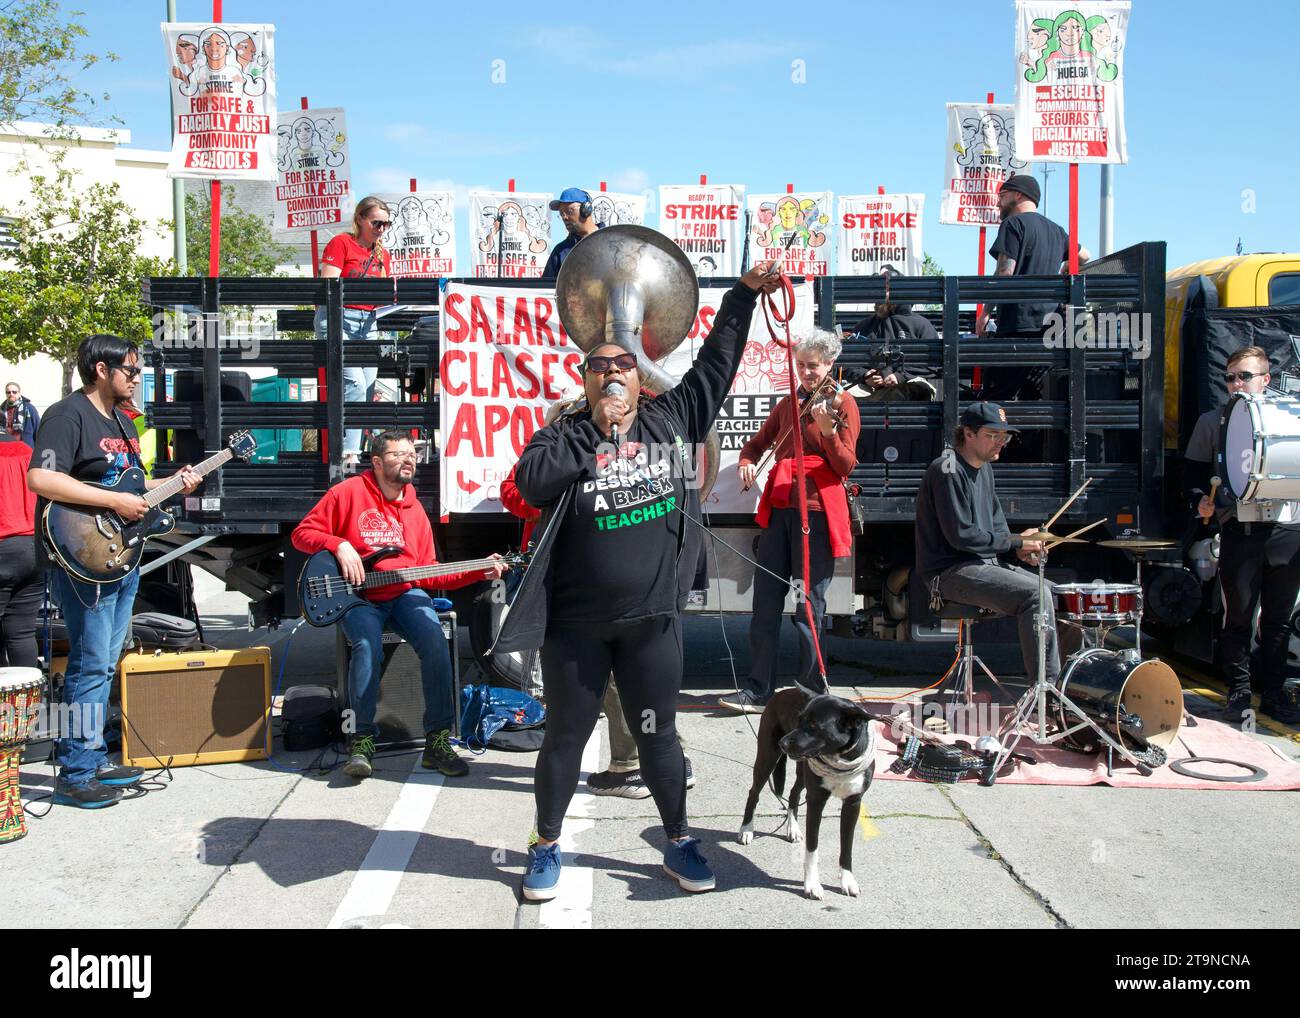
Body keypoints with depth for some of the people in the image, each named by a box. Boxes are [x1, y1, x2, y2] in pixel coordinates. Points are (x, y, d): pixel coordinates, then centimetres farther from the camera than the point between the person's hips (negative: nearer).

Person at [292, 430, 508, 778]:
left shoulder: (414, 509, 12)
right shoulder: (349, 492, -3)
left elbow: (427, 571, 10)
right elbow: (302, 533, 0)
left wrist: (477, 572, 0)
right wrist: (340, 546, -17)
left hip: (405, 592, 4)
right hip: (358, 595, -3)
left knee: (435, 642, -24)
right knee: (368, 647, -33)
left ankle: (438, 739, -14)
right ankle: (362, 739, -15)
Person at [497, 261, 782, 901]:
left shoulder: (672, 420, 4)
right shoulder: (564, 436, -1)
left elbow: (716, 363, 10)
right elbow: (531, 481, -20)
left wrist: (745, 294, 10)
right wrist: (597, 430, -17)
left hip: (652, 622, 1)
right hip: (576, 625, -1)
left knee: (658, 737, 12)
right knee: (565, 737, 11)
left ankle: (678, 844, 30)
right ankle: (546, 847, 28)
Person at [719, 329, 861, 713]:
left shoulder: (842, 403, 1)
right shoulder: (788, 404, 18)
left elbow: (846, 465, -7)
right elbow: (758, 443, 30)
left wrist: (828, 430, -24)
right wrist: (747, 462, 8)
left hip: (816, 513, -6)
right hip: (778, 509, 6)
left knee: (807, 607, -3)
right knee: (765, 603, 3)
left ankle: (810, 691, 8)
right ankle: (759, 690, 8)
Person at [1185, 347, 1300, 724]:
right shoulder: (1211, 422, 8)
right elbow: (1194, 474, 7)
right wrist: (1201, 500, -12)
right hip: (1239, 532, -2)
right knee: (1239, 617, 2)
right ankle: (1239, 692, 14)